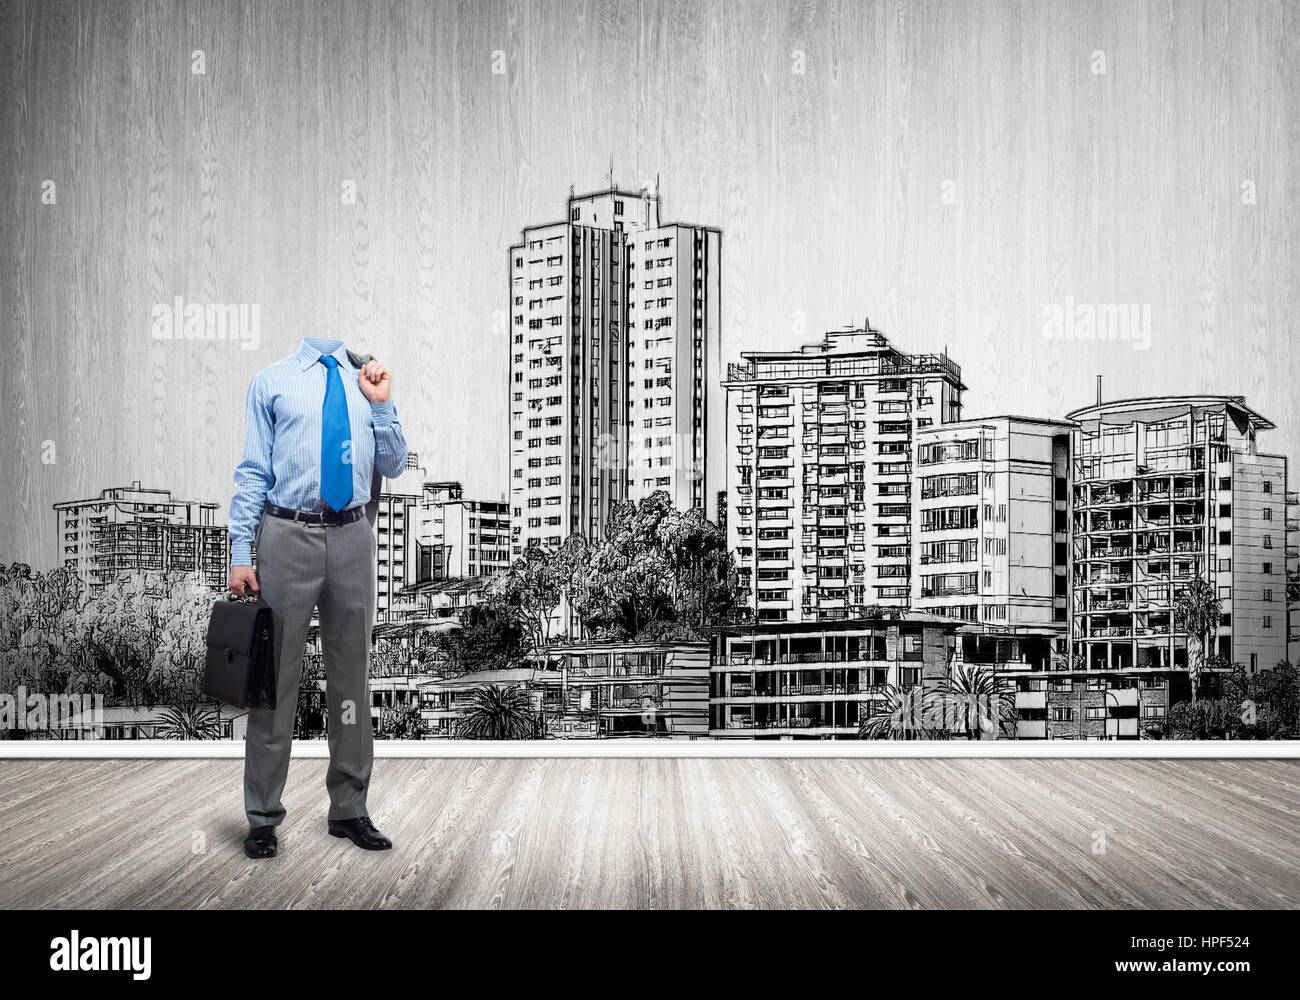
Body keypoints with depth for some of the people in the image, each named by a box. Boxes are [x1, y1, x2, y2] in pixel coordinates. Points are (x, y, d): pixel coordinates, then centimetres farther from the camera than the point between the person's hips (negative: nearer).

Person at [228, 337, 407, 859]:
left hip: (352, 538, 4)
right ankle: (263, 816, 10)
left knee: (351, 674, 10)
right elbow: (252, 472, 0)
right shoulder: (271, 382, 3)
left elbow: (393, 467, 13)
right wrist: (241, 555, -6)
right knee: (276, 676, 0)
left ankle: (349, 809, 21)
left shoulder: (365, 381, 13)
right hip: (288, 536, -3)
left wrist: (382, 407, -1)